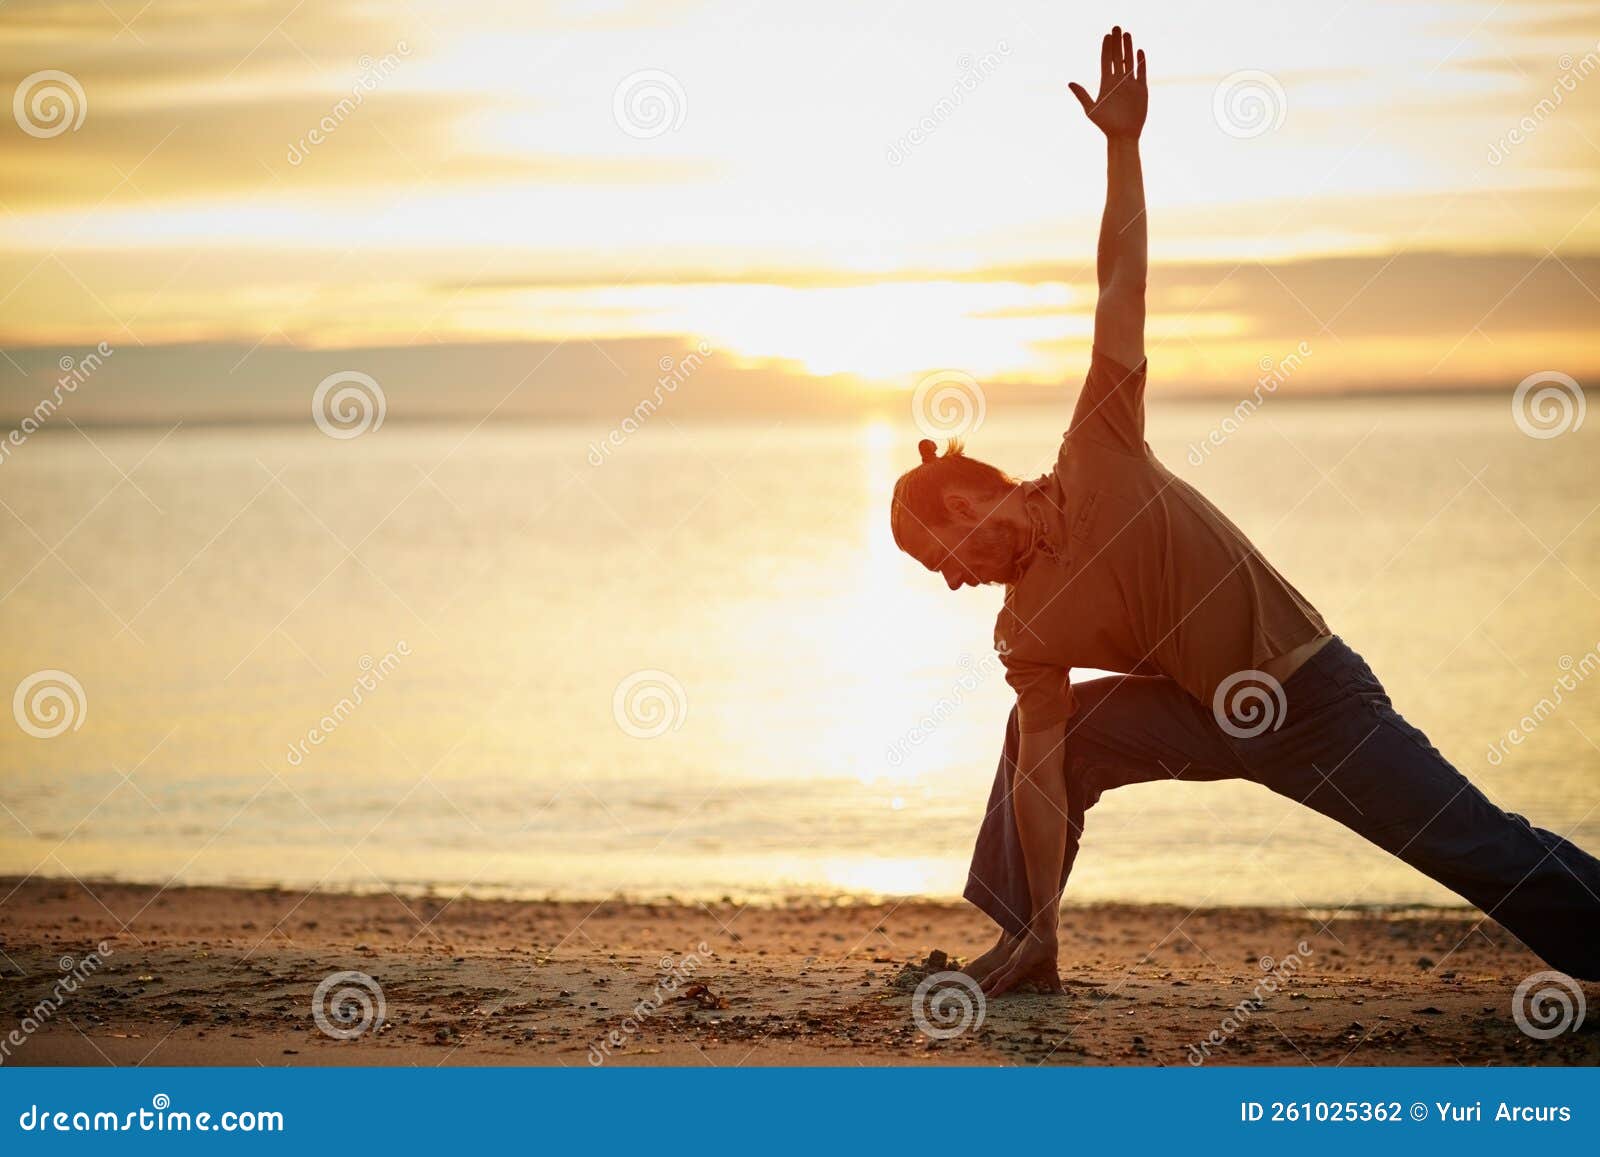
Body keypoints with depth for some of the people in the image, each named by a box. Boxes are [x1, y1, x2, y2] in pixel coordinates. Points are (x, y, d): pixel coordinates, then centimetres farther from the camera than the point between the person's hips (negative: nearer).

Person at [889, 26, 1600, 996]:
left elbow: (1122, 285, -15)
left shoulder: (1097, 458, -15)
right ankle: (1023, 950, 10)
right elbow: (1039, 777, -6)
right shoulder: (1026, 630, -3)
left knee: (1478, 848, -5)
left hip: (1312, 697, -5)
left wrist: (1123, 147, -18)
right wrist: (1041, 926, -11)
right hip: (1208, 718, 5)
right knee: (1049, 734, 2)